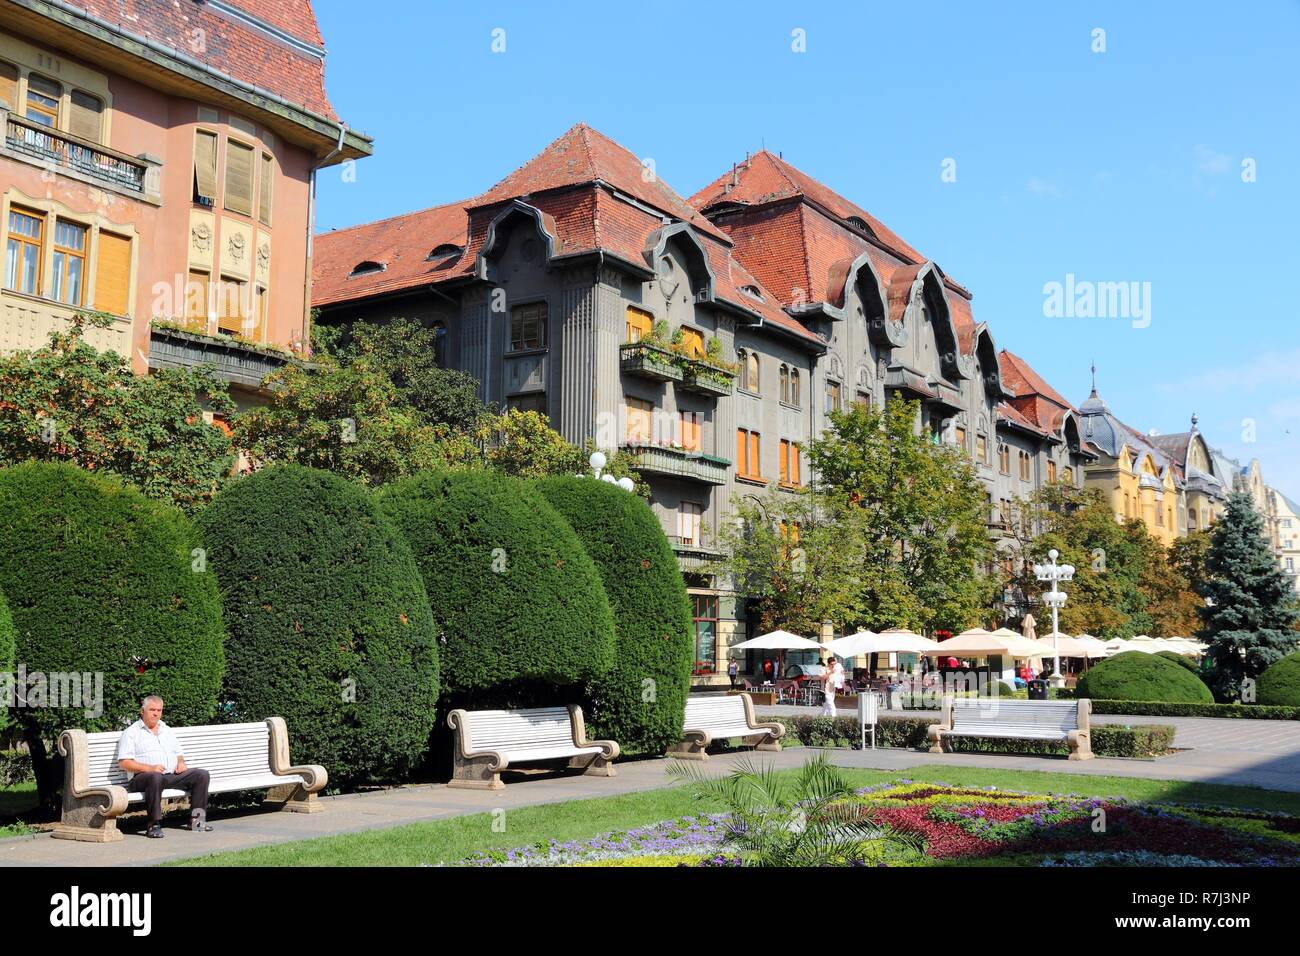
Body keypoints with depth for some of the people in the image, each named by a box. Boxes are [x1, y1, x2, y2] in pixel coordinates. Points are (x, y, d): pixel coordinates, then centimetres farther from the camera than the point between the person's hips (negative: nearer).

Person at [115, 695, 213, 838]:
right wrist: (150, 768, -18)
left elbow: (179, 755, 29)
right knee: (156, 778, -41)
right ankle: (154, 825, -34)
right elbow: (124, 763, -6)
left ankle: (196, 819, -13)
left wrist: (181, 762, 3)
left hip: (172, 775, 6)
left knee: (202, 775, -13)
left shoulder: (168, 731, 26)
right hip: (142, 777, -6)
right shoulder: (131, 733, 6)